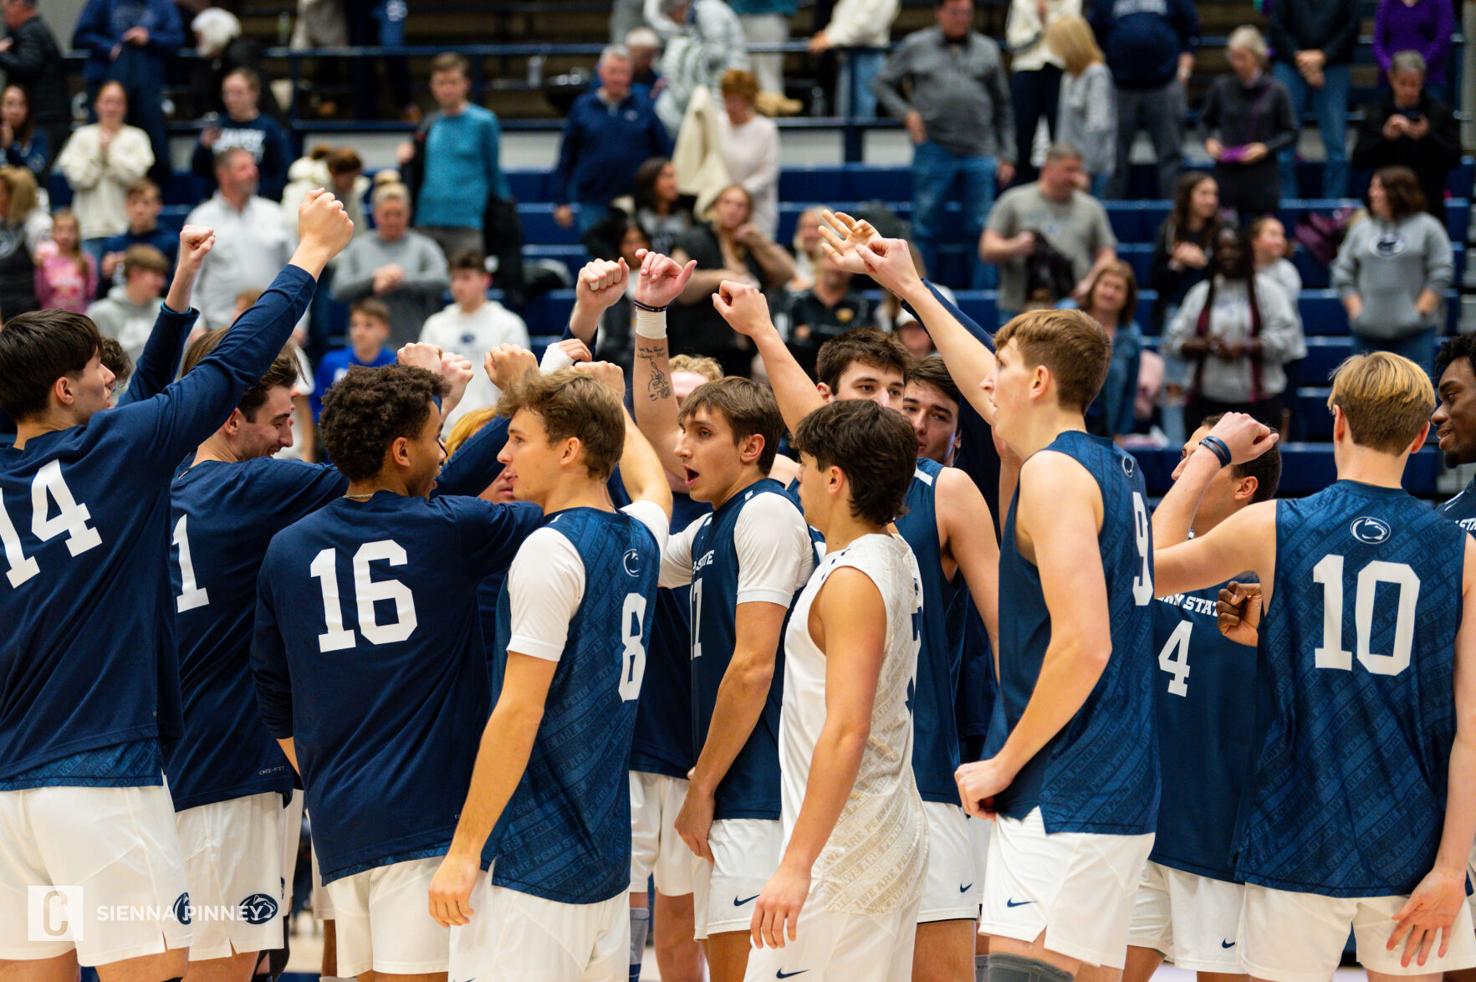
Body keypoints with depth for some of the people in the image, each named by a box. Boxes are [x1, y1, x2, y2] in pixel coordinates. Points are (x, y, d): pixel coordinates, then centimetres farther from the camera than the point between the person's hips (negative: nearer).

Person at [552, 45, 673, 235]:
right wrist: (561, 201, 5)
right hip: (594, 204, 0)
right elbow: (566, 158, 8)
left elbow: (664, 152, 7)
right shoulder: (583, 107, 5)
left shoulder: (643, 107, 4)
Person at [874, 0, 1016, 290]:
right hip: (934, 149, -1)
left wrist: (1006, 155, 10)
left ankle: (983, 291, 7)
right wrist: (906, 113, -5)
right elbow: (883, 84, 12)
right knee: (925, 228, 2)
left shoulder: (987, 50, 13)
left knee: (981, 229, 1)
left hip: (980, 153, 1)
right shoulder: (916, 46, 8)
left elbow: (1003, 108, 15)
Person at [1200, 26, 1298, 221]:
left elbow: (1291, 132, 3)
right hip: (1227, 174, 1)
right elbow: (1206, 121, 17)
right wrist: (1210, 140, -3)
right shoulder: (1221, 87, 1)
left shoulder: (1275, 91, -3)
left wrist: (1266, 147, -12)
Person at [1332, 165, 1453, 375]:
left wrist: (1420, 311, -9)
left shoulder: (1427, 228, 2)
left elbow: (1441, 274, -2)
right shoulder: (1361, 230, 12)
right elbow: (1342, 275, 12)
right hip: (1368, 331, 4)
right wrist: (1356, 310, 1)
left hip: (1415, 332, -4)